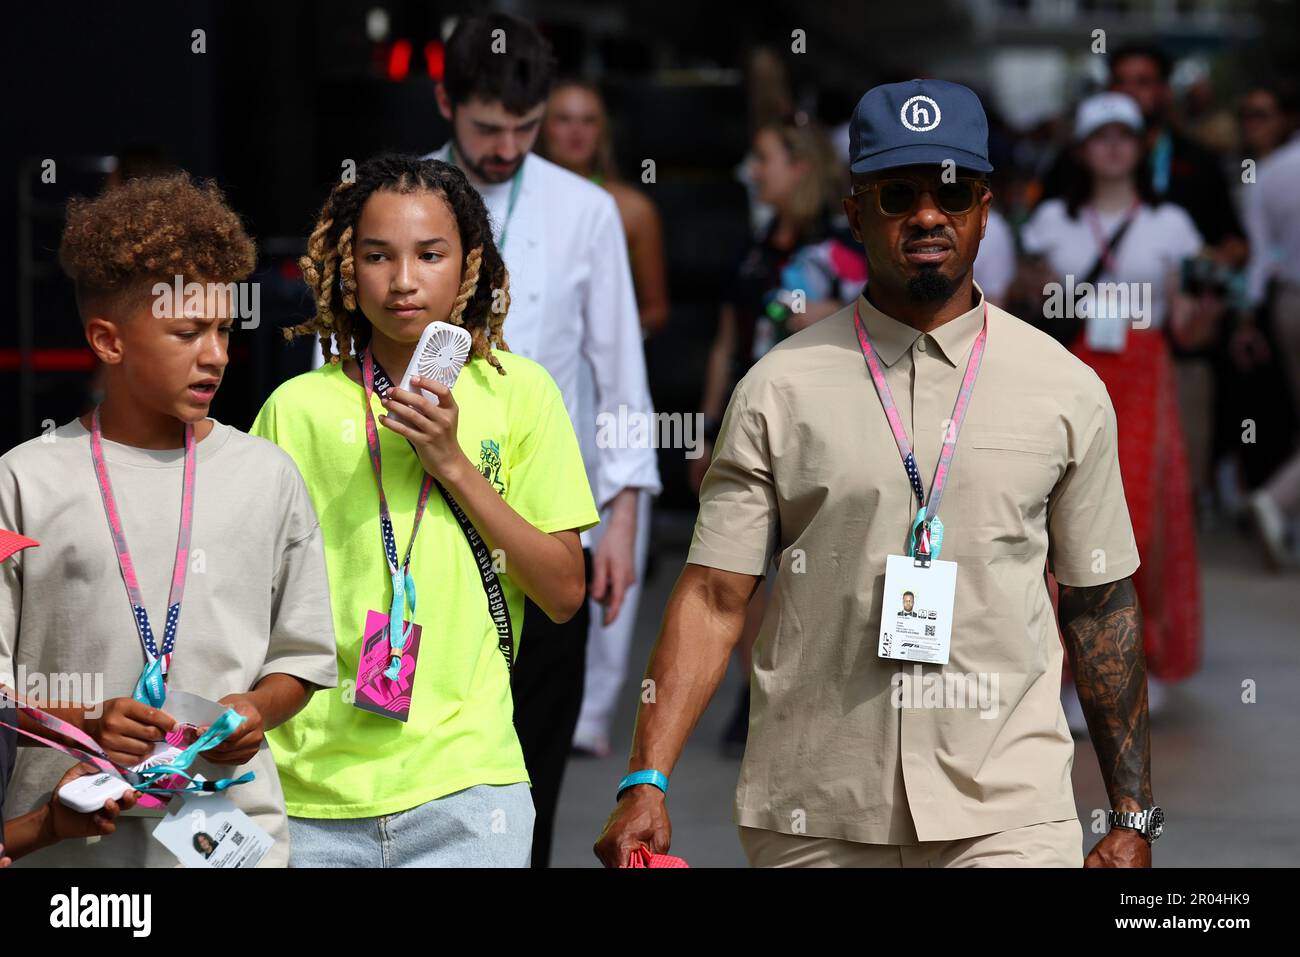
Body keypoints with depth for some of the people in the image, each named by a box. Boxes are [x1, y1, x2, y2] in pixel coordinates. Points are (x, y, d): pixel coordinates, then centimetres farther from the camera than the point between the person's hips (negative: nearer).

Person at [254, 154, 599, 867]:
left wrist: (452, 463, -8)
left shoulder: (517, 392, 3)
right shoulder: (297, 407, 2)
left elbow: (565, 594, 1)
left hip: (463, 787, -1)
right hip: (309, 789, 1)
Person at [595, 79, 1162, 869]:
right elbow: (714, 597, 0)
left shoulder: (1067, 390, 6)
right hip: (809, 819, 0)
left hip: (1007, 815, 0)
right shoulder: (780, 388, 3)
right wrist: (647, 782, -10)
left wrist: (1133, 817, 8)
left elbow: (1101, 605, 10)